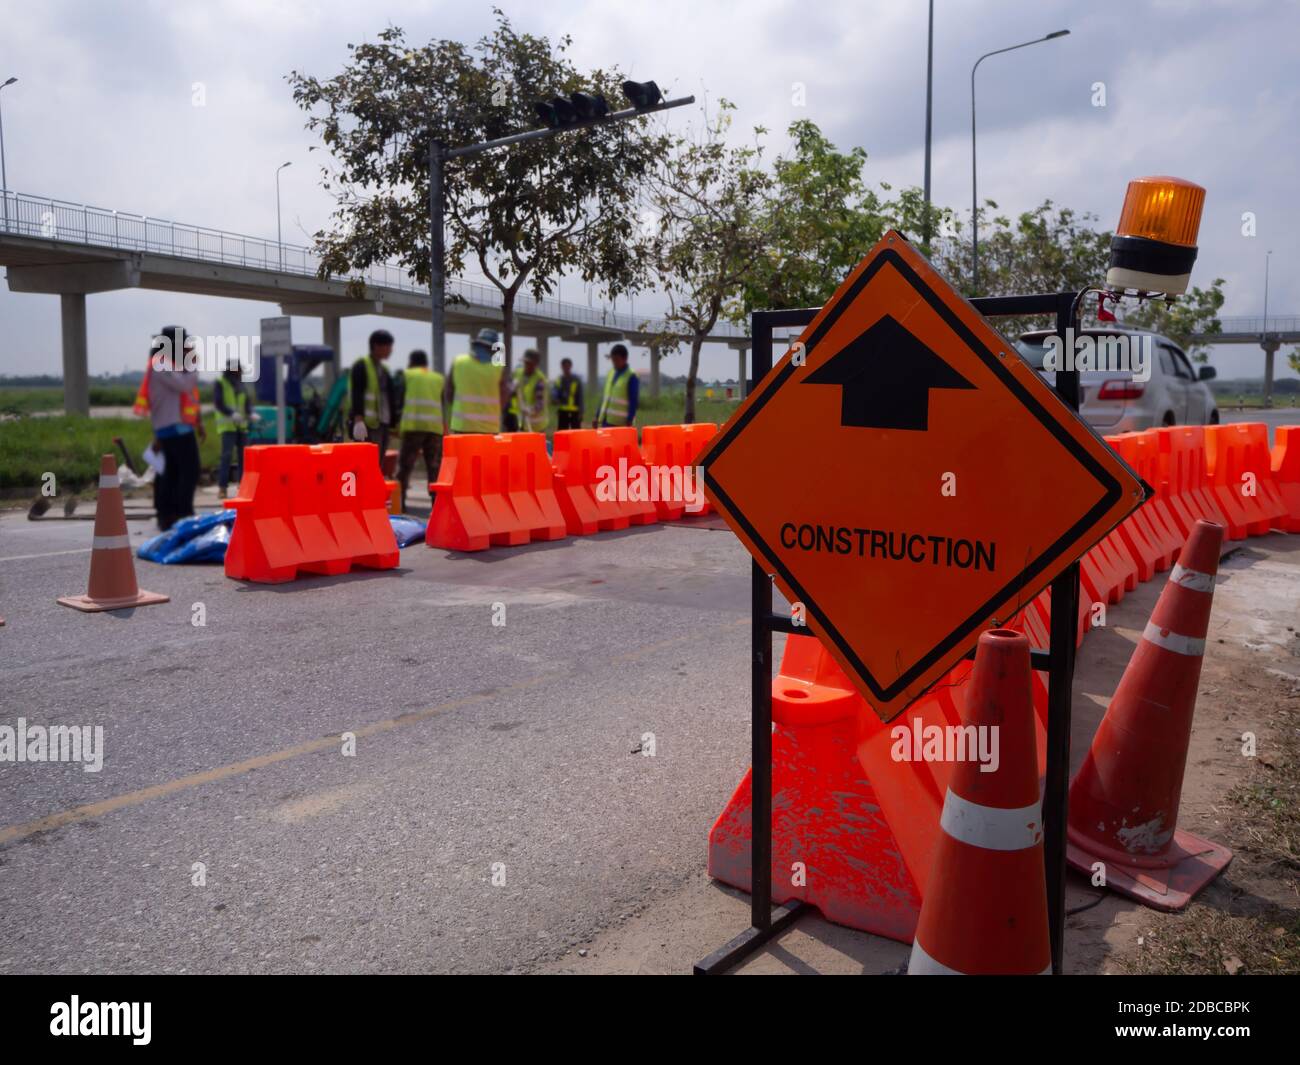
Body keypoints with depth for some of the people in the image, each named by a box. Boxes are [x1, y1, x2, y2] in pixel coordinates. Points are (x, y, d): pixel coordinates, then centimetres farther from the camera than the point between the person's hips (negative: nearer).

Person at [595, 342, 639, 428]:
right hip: (606, 421, 7)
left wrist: (629, 422, -17)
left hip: (621, 423, -7)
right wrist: (597, 417, 16)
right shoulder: (610, 374, 14)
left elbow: (633, 402, -10)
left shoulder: (631, 378, -7)